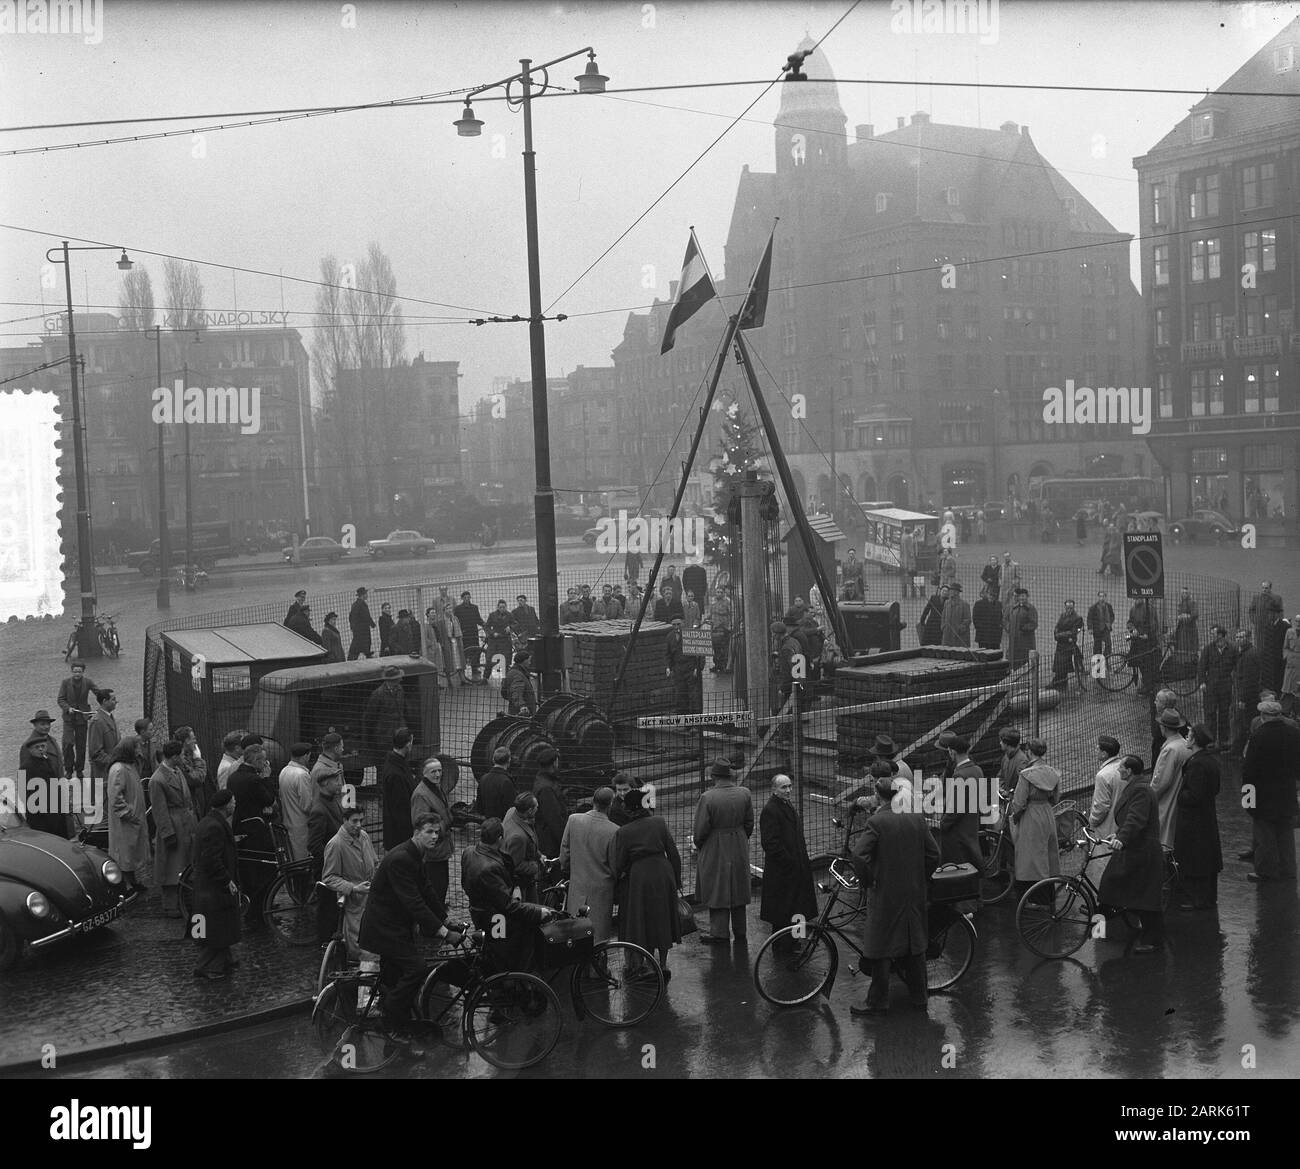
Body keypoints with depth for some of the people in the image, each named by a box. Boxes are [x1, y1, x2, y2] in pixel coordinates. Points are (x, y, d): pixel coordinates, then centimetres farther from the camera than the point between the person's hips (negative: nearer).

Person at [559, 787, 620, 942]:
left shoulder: (573, 820, -7)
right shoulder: (614, 831, -18)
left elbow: (564, 852, 3)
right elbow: (615, 866, -10)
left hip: (577, 887, 3)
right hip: (602, 890, -3)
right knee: (599, 937, 6)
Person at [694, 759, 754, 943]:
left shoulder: (708, 797, -21)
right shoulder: (744, 794, -7)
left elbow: (701, 829, -15)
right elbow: (749, 823, 2)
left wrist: (699, 846, 3)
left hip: (715, 850, -4)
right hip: (740, 849, 5)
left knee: (717, 891, 8)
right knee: (738, 891, 17)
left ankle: (720, 933, 12)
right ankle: (740, 932, 28)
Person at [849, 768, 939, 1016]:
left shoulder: (877, 821, -15)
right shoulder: (917, 818, 0)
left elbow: (859, 856, -22)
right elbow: (933, 854, 3)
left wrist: (867, 881, -8)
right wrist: (921, 879, 13)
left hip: (885, 893, -5)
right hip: (915, 893, 5)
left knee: (881, 949, 3)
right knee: (914, 944, 16)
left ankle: (878, 1002, 9)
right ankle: (919, 998, 25)